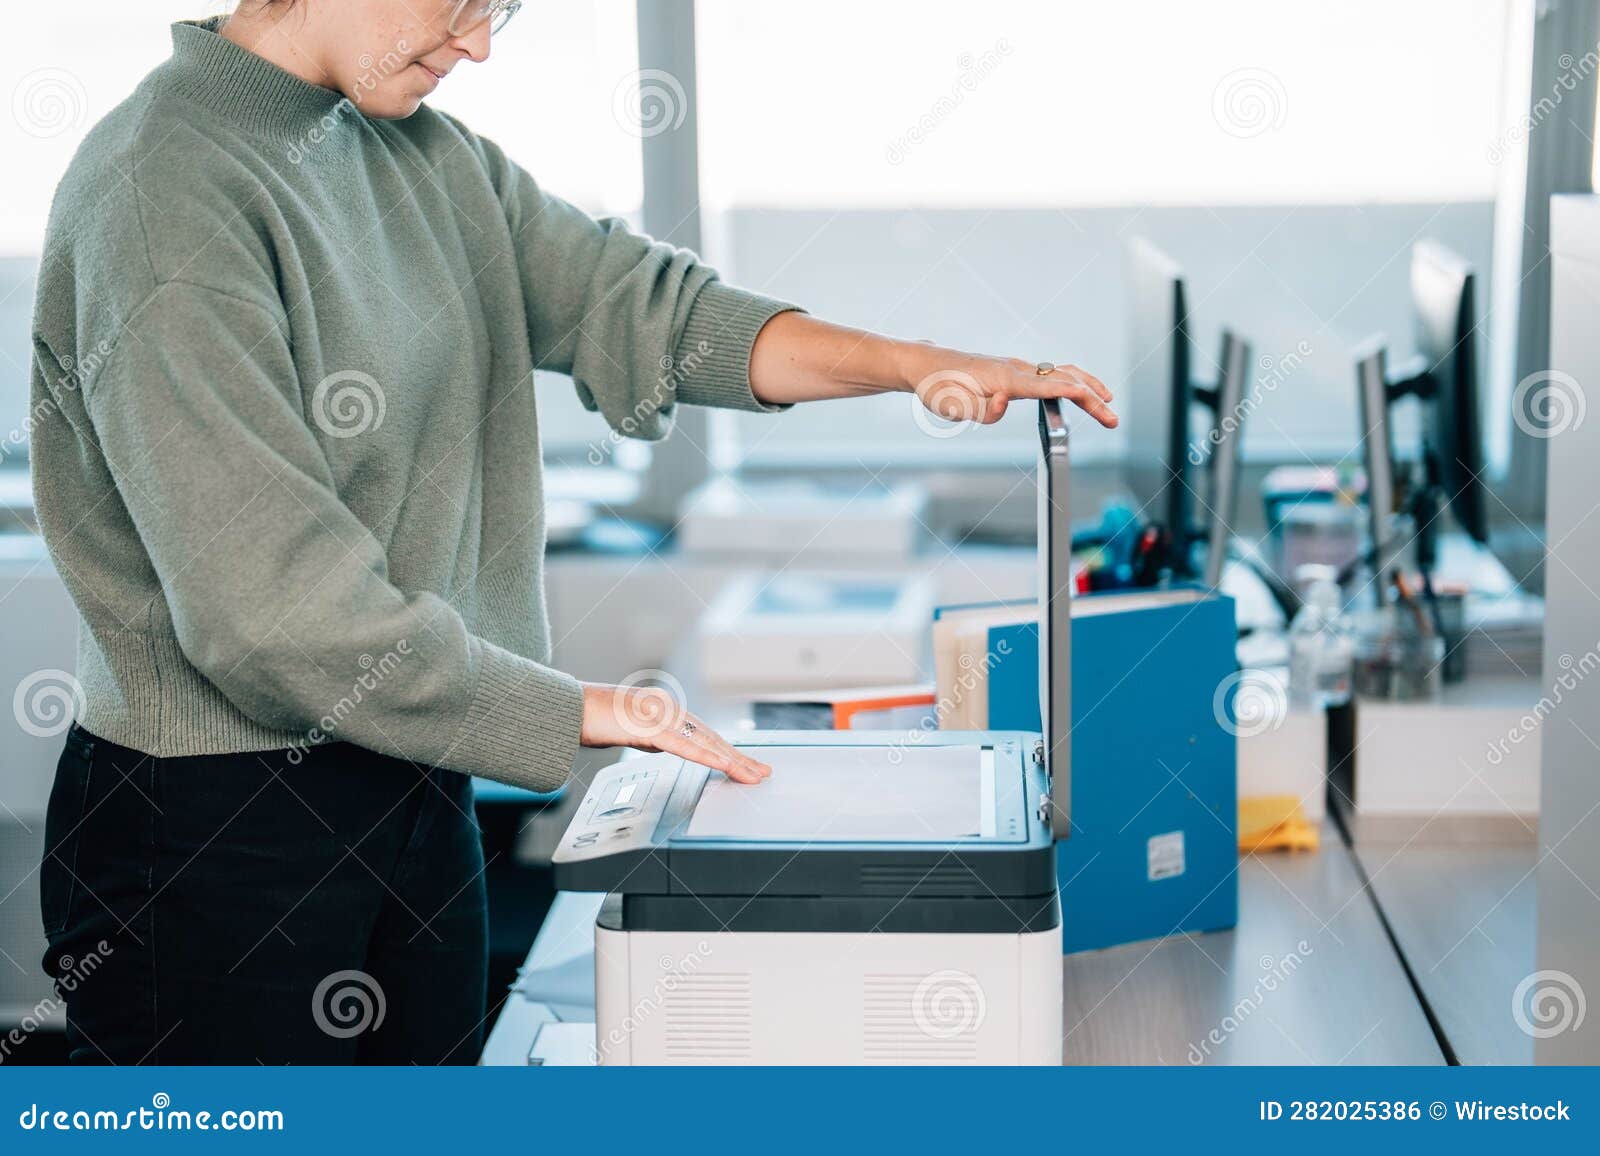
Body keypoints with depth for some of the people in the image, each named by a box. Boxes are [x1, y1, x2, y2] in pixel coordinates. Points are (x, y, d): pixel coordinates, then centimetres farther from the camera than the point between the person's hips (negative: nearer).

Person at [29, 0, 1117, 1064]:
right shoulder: (163, 195, -19)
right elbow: (273, 607, -24)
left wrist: (916, 363, -5)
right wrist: (585, 711, -18)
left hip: (414, 794, 8)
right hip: (212, 833, -8)